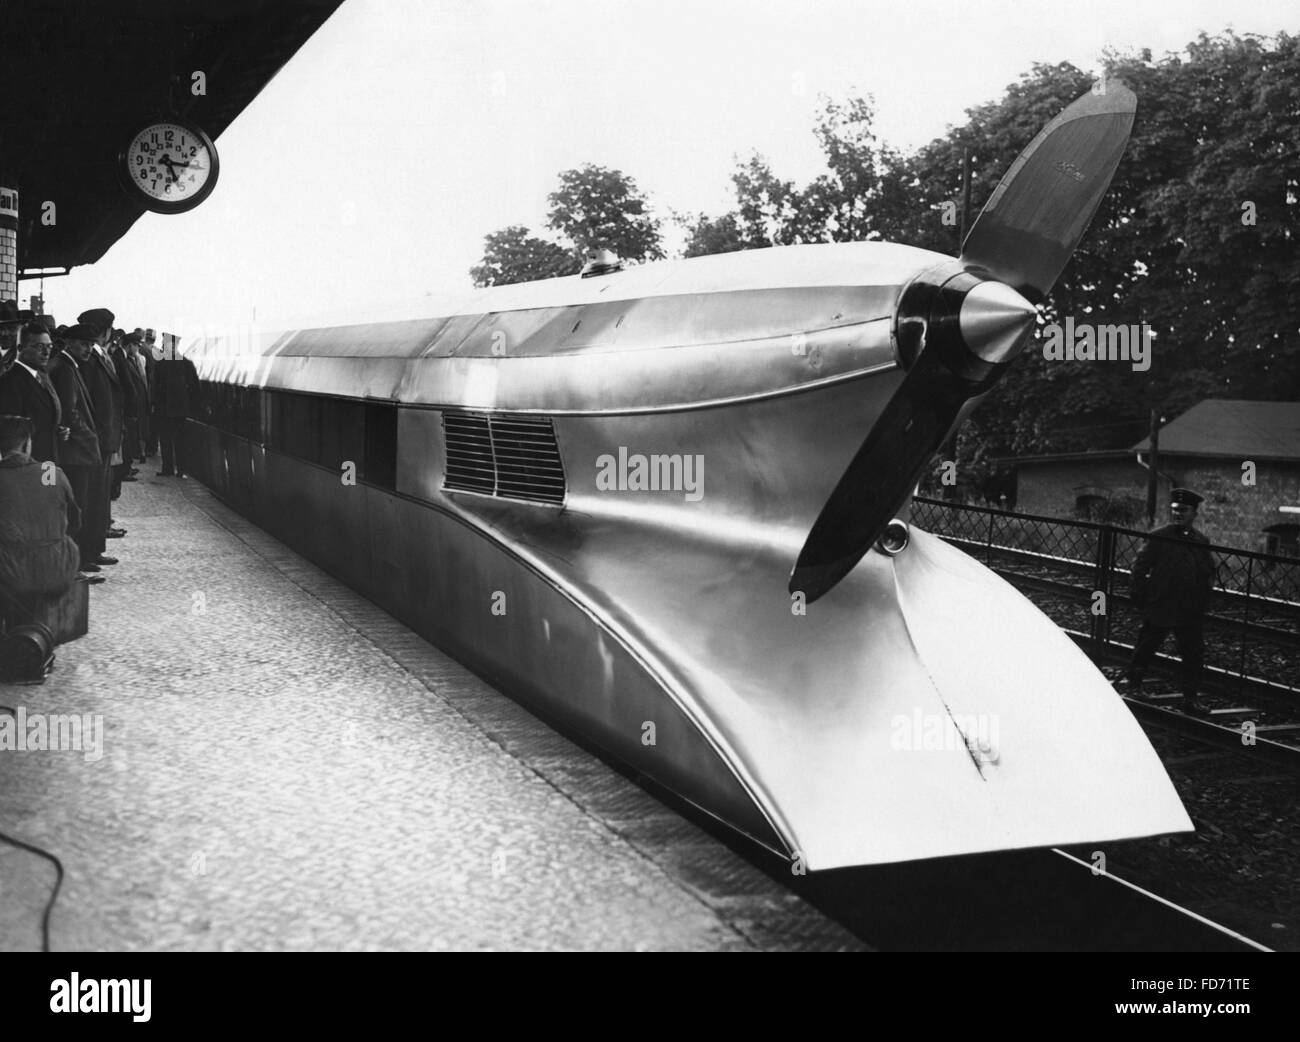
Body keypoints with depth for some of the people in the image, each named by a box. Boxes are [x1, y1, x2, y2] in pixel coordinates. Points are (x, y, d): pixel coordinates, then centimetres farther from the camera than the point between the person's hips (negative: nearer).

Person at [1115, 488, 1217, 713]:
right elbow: (1140, 567, 0)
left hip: (1191, 611, 3)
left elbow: (1209, 573, 18)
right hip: (1159, 607, -3)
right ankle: (1133, 677, 28)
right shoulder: (1159, 538, -3)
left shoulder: (1201, 542, 7)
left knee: (1193, 652, 4)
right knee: (1146, 645, 7)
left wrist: (1203, 598, 7)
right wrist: (1142, 595, -4)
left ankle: (1190, 697, 12)